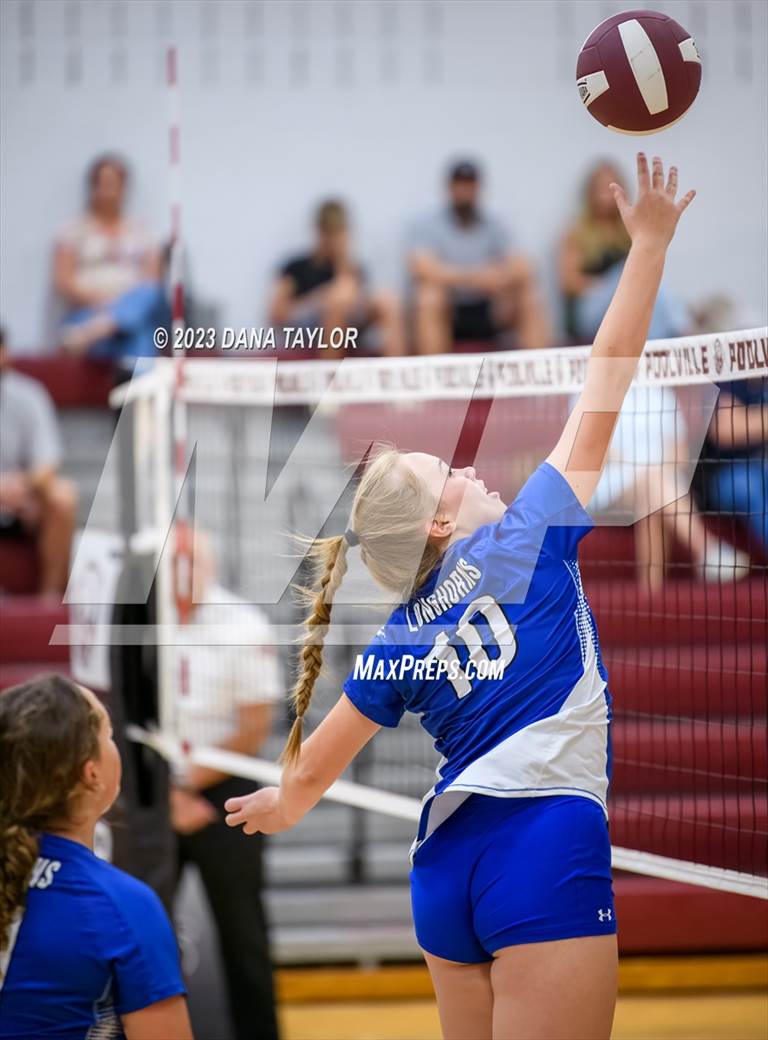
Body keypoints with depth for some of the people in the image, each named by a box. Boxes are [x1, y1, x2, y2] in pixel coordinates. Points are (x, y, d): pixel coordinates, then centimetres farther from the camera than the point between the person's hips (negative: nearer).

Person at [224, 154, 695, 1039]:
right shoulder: (527, 538, 0)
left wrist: (278, 808, 41)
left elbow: (310, 772, 18)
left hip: (446, 859, 6)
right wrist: (648, 244, 7)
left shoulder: (395, 646, 11)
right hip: (547, 841, -6)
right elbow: (604, 385, 2)